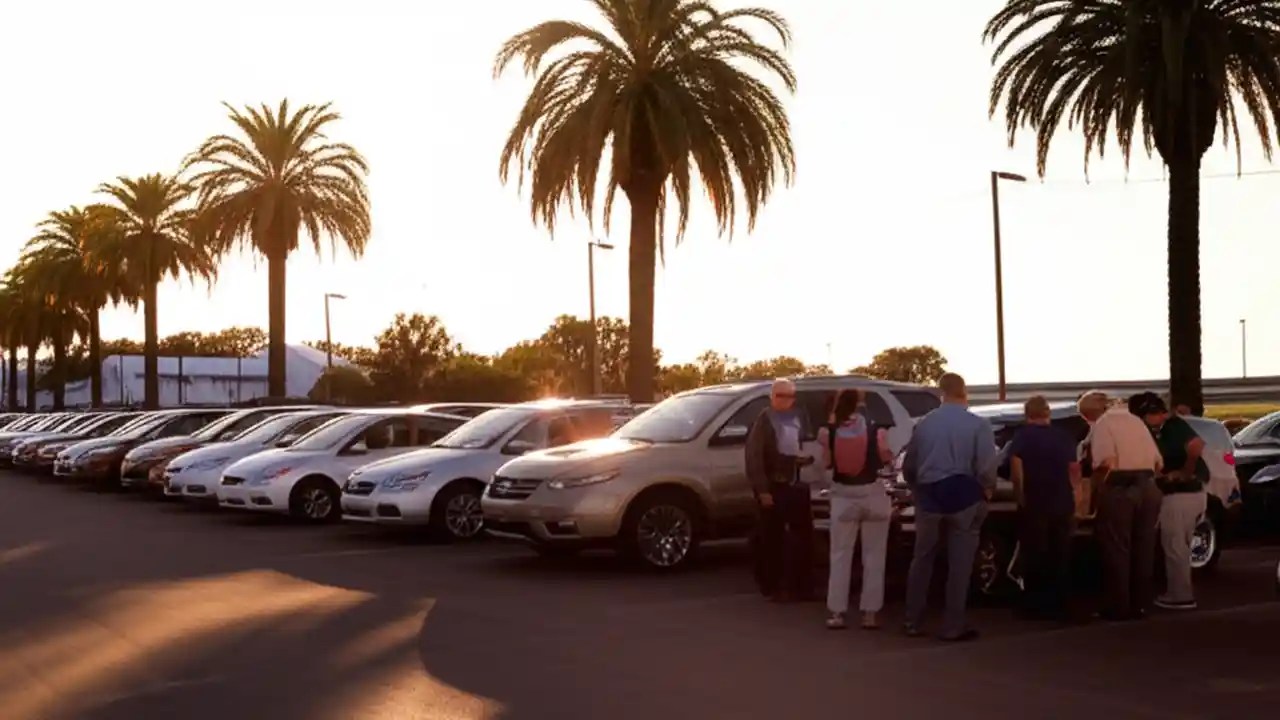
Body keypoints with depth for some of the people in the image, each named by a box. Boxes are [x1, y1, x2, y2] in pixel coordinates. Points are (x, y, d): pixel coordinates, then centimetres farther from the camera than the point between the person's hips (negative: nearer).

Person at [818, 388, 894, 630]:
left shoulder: (830, 432, -10)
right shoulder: (875, 431, -13)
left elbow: (826, 463, -1)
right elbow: (885, 459, -1)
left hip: (843, 496, 1)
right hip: (872, 494, -1)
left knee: (840, 556, 11)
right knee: (873, 556, 9)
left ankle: (836, 612, 8)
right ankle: (870, 613, 8)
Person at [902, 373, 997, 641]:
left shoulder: (924, 423, 6)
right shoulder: (978, 425, -6)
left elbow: (908, 466, 9)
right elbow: (986, 468, -13)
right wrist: (987, 489, 6)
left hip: (929, 497, 3)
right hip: (964, 497, -3)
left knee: (921, 560, 13)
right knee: (959, 564, 3)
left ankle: (912, 622, 16)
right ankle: (953, 627, 5)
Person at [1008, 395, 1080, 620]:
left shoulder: (1022, 437, -5)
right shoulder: (1064, 437, 8)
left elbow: (1016, 471, -15)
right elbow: (1074, 470, 10)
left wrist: (1021, 497, -6)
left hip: (1034, 505, -4)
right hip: (1063, 504, 4)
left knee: (1035, 557, 2)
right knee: (1061, 557, 11)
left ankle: (1037, 605, 3)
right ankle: (1059, 604, 14)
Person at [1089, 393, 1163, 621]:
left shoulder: (1103, 423, 0)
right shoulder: (1137, 421, 20)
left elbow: (1107, 462, -17)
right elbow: (1158, 462, 15)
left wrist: (1095, 492, -7)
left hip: (1119, 489, -6)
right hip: (1148, 488, 6)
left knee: (1117, 551, 0)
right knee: (1143, 550, 12)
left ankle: (1118, 607, 2)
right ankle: (1140, 605, 17)